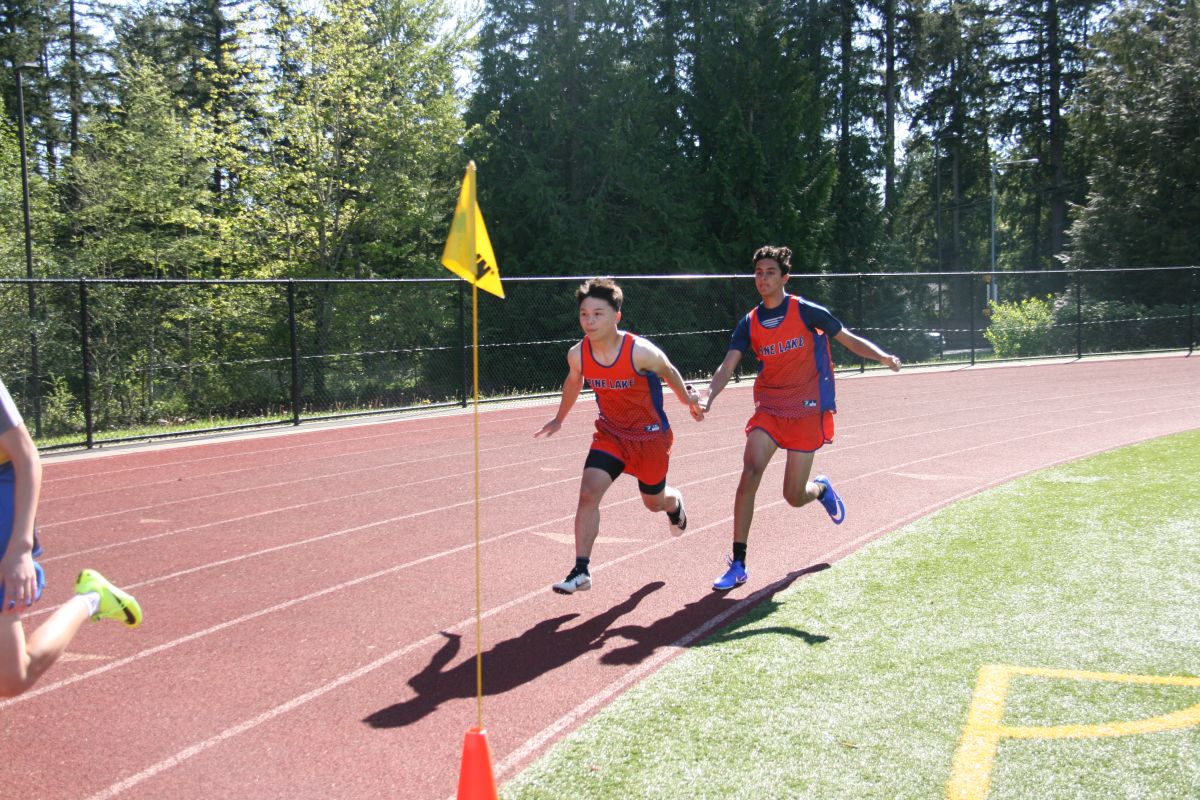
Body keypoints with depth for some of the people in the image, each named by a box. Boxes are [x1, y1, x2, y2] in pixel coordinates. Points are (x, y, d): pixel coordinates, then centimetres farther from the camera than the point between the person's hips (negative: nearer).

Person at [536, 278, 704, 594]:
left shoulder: (640, 352, -29)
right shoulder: (578, 355, -16)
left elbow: (669, 373, -6)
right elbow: (573, 382, 8)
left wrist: (689, 400, 10)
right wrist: (559, 419, 22)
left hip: (650, 436, -2)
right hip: (610, 434, 2)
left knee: (654, 501, 17)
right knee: (588, 493, -17)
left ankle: (675, 502, 57)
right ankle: (581, 571, -11)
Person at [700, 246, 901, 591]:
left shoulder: (806, 312, -6)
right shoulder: (749, 324, 2)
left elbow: (849, 339, 1)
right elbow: (727, 367, -5)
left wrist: (882, 356, -17)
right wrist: (707, 397, -23)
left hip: (807, 410, -2)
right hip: (769, 408, 2)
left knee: (794, 496, -1)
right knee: (750, 473, -20)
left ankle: (822, 488, 39)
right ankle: (738, 564, -13)